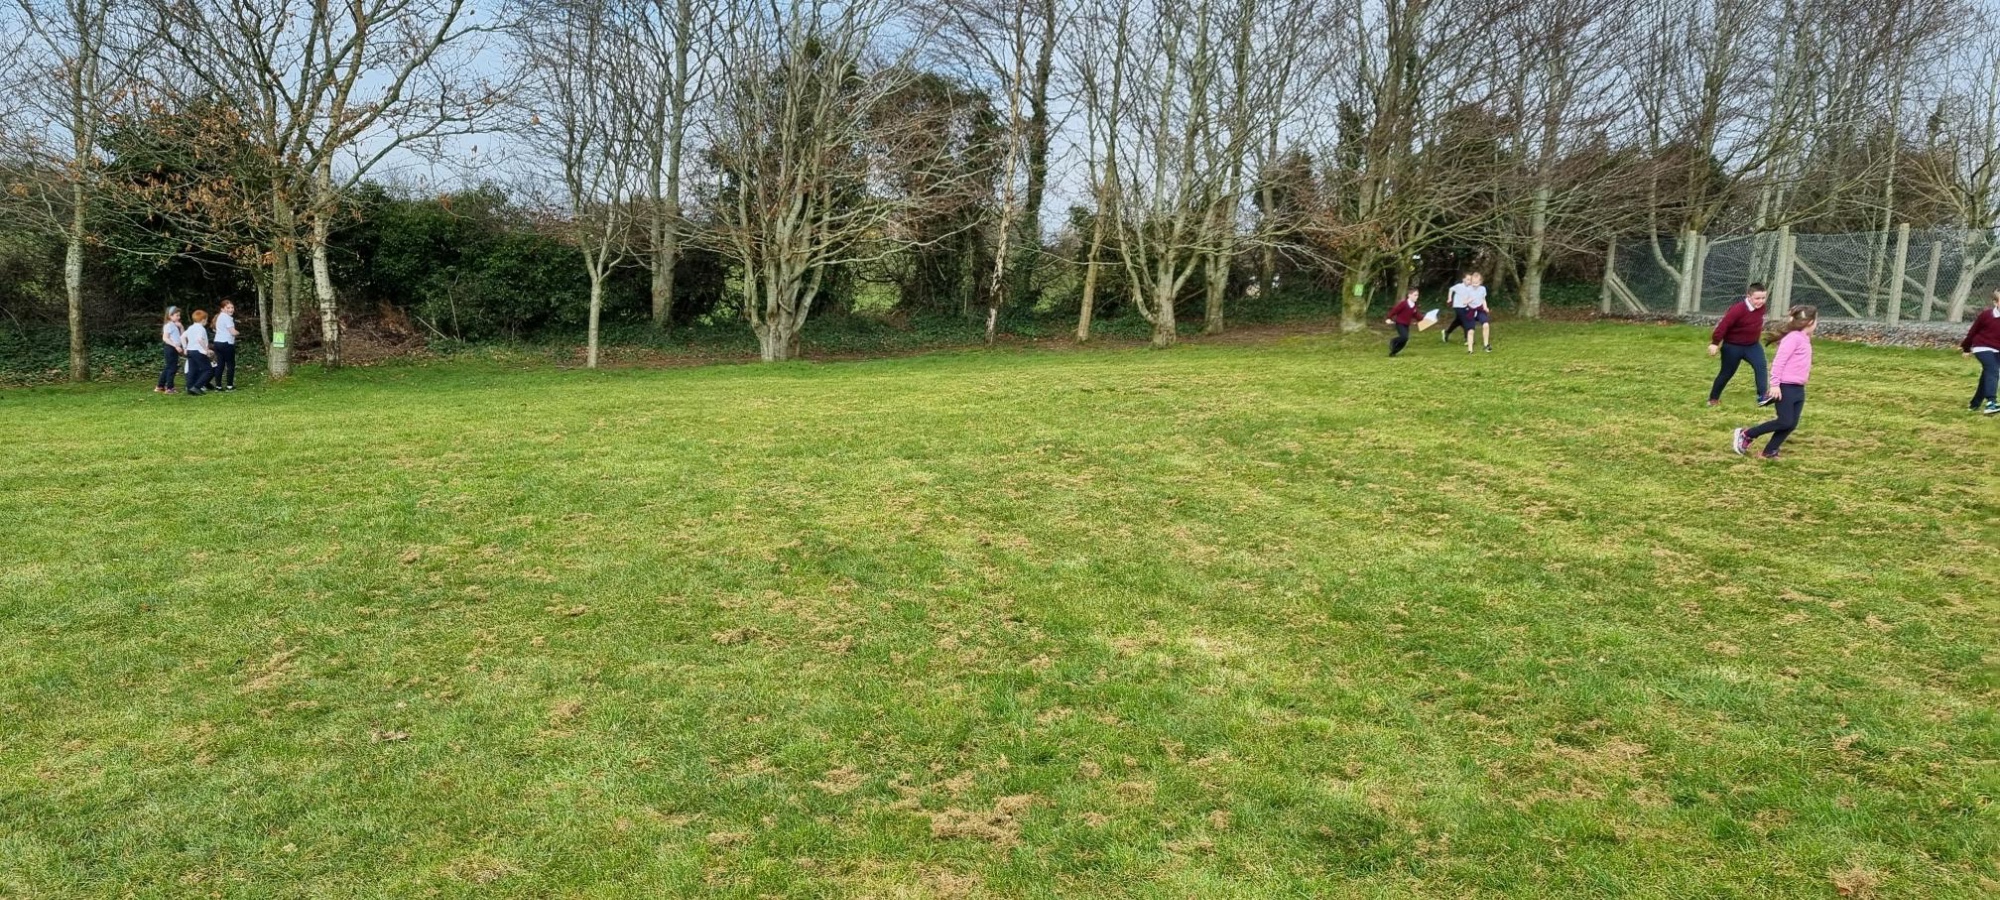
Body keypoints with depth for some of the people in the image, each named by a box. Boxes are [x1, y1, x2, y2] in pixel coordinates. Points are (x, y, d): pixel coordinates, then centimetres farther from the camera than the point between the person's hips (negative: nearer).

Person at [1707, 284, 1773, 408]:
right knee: (1727, 373, 7)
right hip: (1732, 346, -5)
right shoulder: (1738, 309, -27)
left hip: (1752, 345, 6)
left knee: (1761, 367, -17)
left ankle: (1763, 396, -23)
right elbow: (1724, 325, -26)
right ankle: (1713, 398, 24)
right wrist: (1715, 343, -26)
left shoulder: (1761, 307, -3)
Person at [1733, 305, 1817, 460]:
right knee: (1785, 422, -11)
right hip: (1786, 387, -9)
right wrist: (1775, 383, -22)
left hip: (1798, 388, 9)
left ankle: (1770, 451, 9)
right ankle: (1746, 434, 1)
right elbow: (1780, 361, -19)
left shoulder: (1804, 339, 15)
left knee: (1792, 424, 3)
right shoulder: (1793, 337, -14)